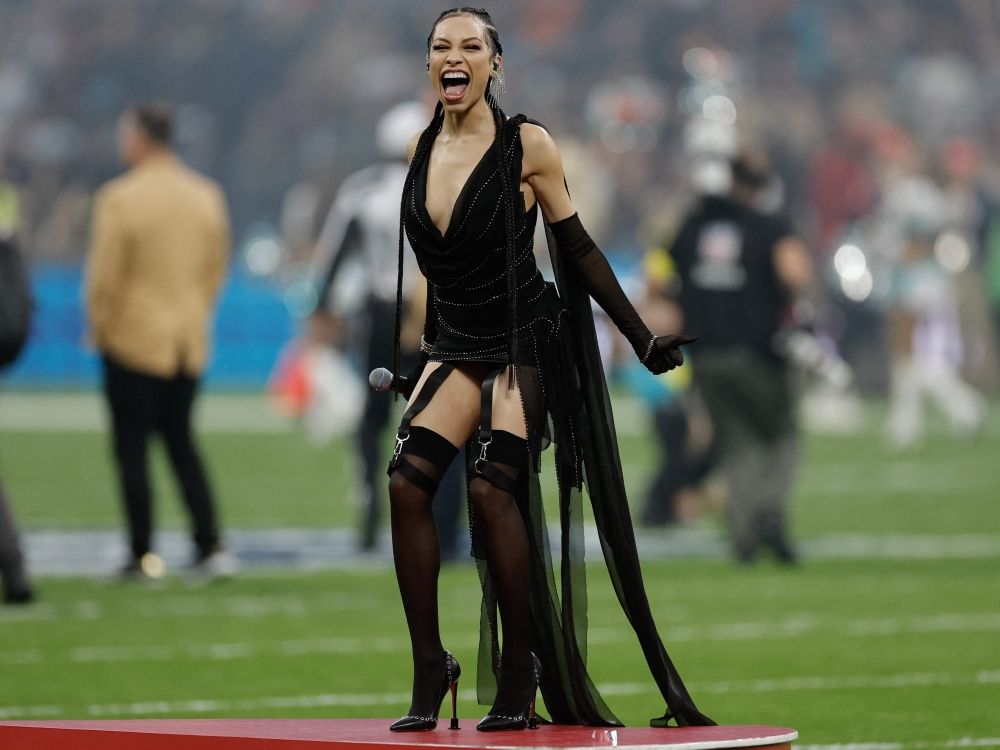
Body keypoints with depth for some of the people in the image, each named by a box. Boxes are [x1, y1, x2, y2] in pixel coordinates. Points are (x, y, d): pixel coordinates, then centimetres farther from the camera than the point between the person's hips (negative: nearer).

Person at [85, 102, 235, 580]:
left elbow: (105, 276, -12)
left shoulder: (119, 199, -14)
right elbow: (216, 267, 9)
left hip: (133, 340, -6)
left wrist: (100, 328, 2)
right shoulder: (206, 196, 4)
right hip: (189, 341, 6)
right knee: (181, 442, 15)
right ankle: (211, 546, 7)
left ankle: (143, 555, 1)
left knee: (131, 449, 2)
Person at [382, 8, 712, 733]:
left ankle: (518, 679, -11)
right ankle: (429, 670, -8)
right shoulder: (421, 148, 6)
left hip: (525, 338, -5)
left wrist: (645, 340, -2)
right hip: (454, 341, 5)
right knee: (408, 478, -14)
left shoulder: (526, 145, -8)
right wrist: (403, 358, 25)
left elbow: (578, 250, -2)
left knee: (492, 482, -20)